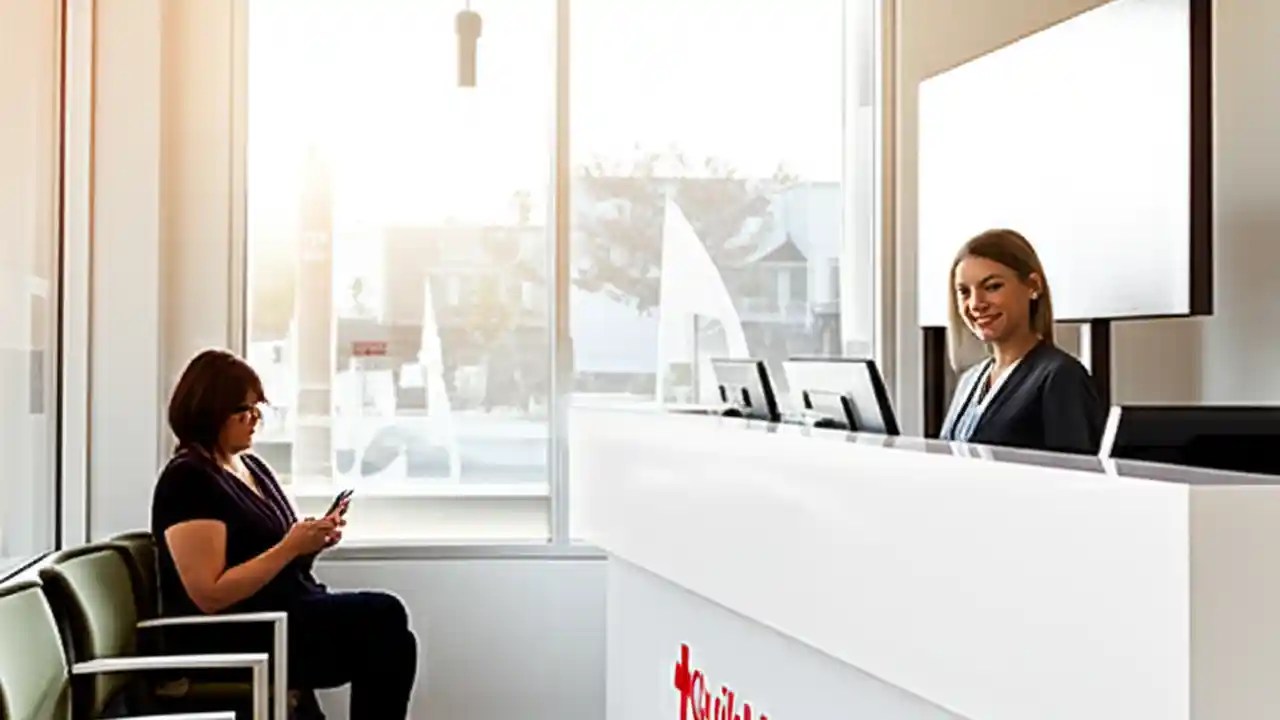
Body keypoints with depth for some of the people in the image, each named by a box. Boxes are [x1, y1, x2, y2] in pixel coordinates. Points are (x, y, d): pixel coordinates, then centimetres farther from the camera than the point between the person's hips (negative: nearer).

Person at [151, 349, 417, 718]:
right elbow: (210, 596, -18)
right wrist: (290, 547, -18)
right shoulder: (187, 480, -11)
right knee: (384, 615, -21)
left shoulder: (253, 466, 15)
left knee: (390, 640, -16)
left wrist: (311, 541, -1)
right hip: (233, 638, -8)